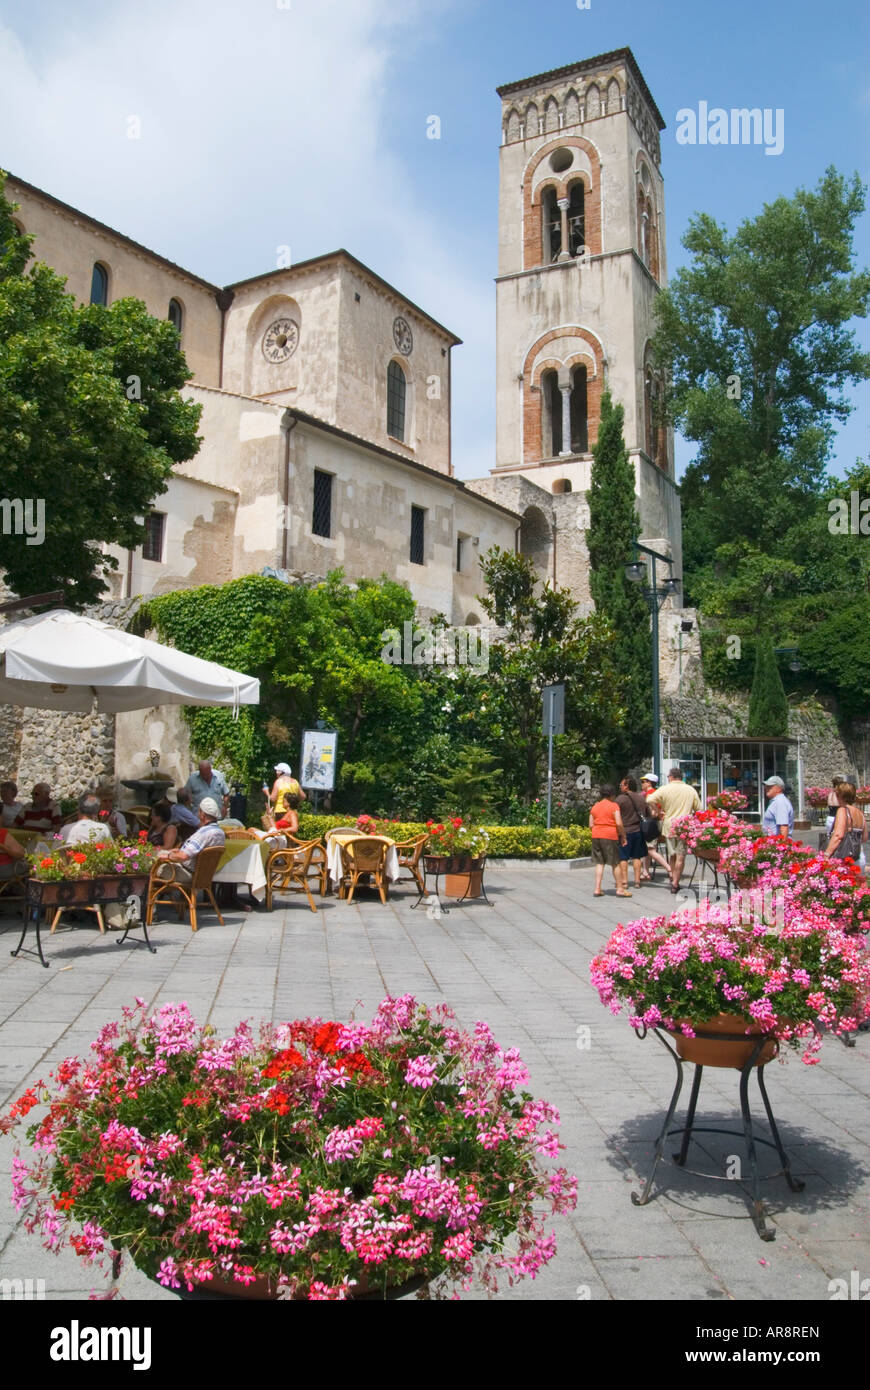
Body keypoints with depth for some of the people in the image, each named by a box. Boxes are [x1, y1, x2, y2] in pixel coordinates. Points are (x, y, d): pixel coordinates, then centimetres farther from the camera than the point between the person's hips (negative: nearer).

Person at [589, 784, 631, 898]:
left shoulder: (594, 807, 11)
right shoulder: (613, 806, -5)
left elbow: (591, 825, 9)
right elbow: (619, 824, -12)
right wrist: (623, 836, -2)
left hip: (596, 836, 5)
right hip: (610, 837, -5)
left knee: (599, 863, 9)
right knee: (616, 863, 5)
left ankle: (597, 889, 5)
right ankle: (620, 889, 9)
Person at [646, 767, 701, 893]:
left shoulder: (665, 789, -3)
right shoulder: (691, 790, 3)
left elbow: (649, 800, -10)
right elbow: (698, 809, 7)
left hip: (669, 826, 0)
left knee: (672, 854, 18)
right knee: (680, 856, 3)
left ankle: (672, 876, 24)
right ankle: (675, 883, 2)